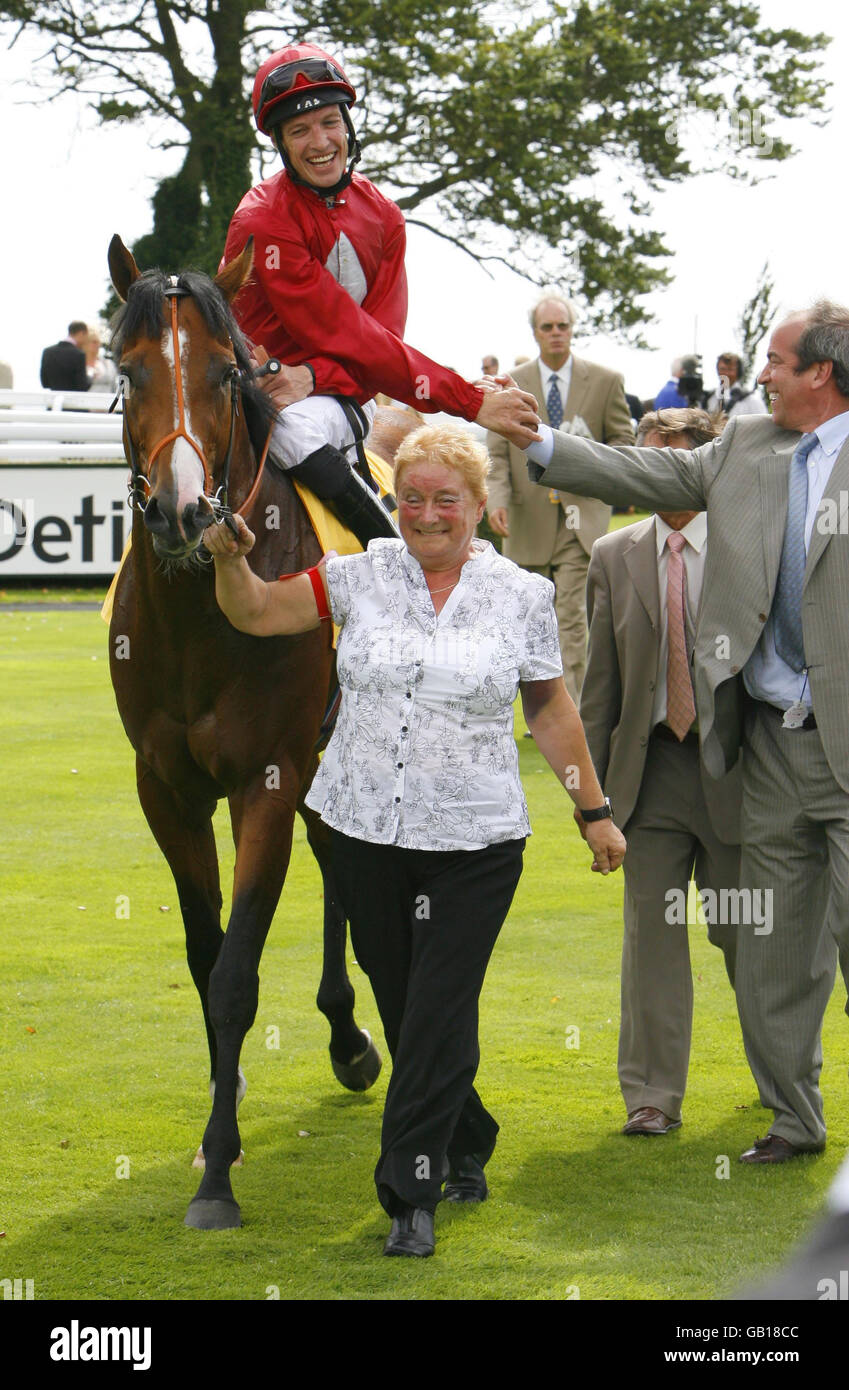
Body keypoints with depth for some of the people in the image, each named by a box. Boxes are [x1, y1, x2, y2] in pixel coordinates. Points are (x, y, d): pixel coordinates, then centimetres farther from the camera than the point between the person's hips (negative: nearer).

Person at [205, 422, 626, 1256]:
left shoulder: (521, 595, 2)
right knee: (400, 1009, 11)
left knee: (438, 1017, -6)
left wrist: (595, 812, 13)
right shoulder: (360, 576, 4)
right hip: (368, 833, 2)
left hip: (474, 842, -2)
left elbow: (552, 712, 10)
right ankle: (466, 1154, 31)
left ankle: (412, 1196, 0)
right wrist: (230, 560, -16)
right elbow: (255, 613, 4)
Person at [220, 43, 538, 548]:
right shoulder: (263, 223, -17)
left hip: (342, 396, 1)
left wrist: (315, 376, -30)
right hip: (260, 386, -1)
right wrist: (470, 401, -26)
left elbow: (382, 331, -6)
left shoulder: (381, 215, 1)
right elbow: (347, 335, -22)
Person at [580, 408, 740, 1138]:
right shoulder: (614, 557, 7)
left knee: (741, 932, 8)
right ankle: (652, 1096, 6)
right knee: (651, 932, 0)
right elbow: (600, 676, 8)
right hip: (650, 768, 2)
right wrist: (590, 778, 3)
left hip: (732, 765, -2)